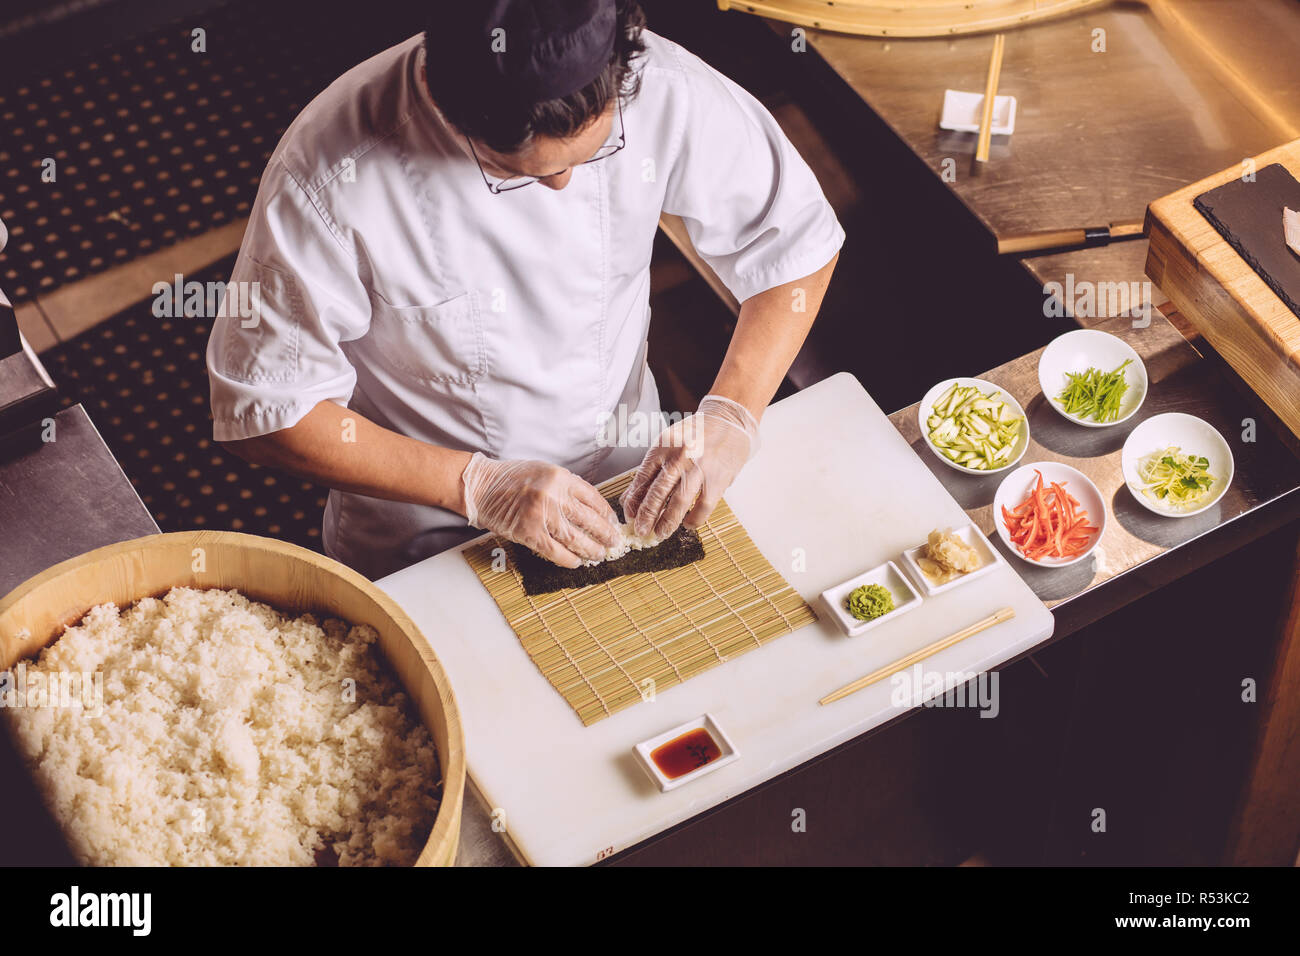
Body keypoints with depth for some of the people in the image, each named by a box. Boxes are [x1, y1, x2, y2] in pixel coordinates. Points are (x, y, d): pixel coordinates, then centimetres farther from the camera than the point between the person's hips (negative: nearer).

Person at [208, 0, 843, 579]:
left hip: (624, 474, 2)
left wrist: (732, 418, -22)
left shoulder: (659, 91, -24)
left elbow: (798, 242, -9)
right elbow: (266, 411, -22)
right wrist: (478, 487, -28)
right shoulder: (332, 170, -32)